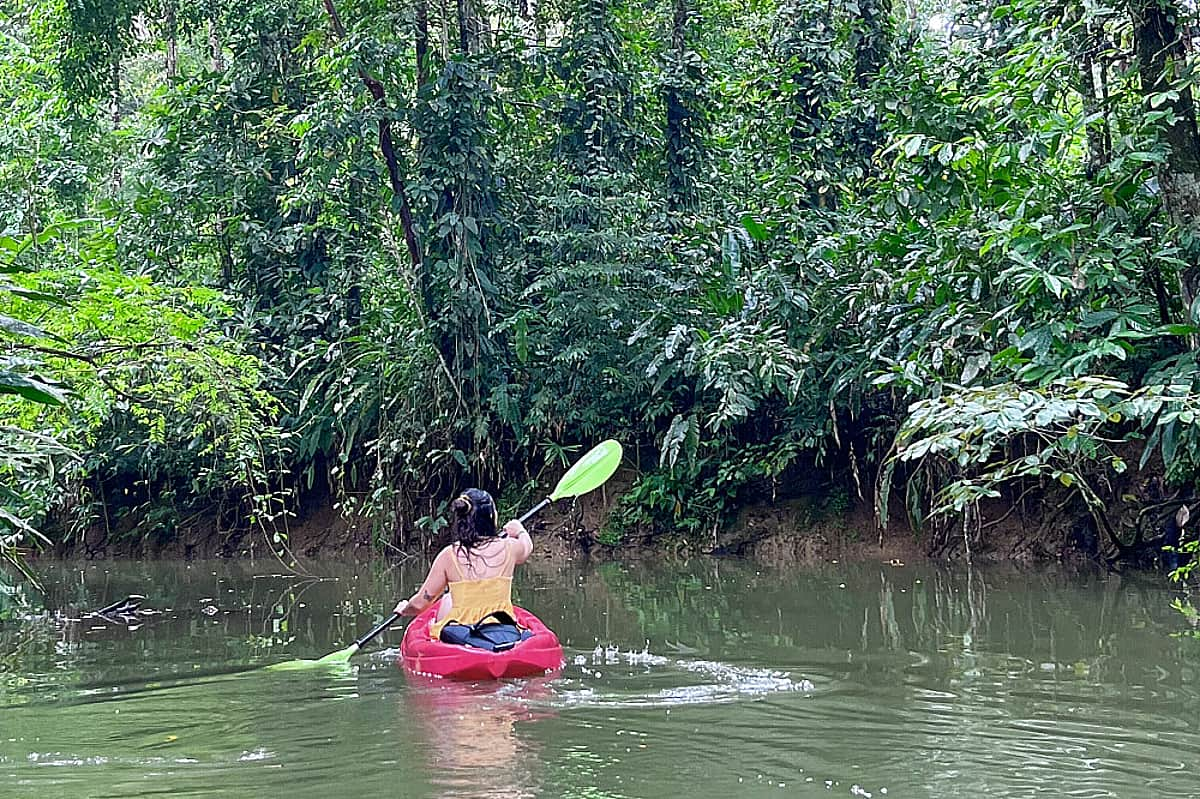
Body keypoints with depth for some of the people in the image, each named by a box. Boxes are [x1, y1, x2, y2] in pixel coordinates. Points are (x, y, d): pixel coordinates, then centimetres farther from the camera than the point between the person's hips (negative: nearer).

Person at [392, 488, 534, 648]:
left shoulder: (449, 555, -8)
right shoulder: (509, 548, -4)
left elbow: (419, 604, -3)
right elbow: (528, 546, 24)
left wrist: (404, 609, 21)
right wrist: (520, 530, 47)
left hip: (460, 640, -1)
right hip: (506, 634, 1)